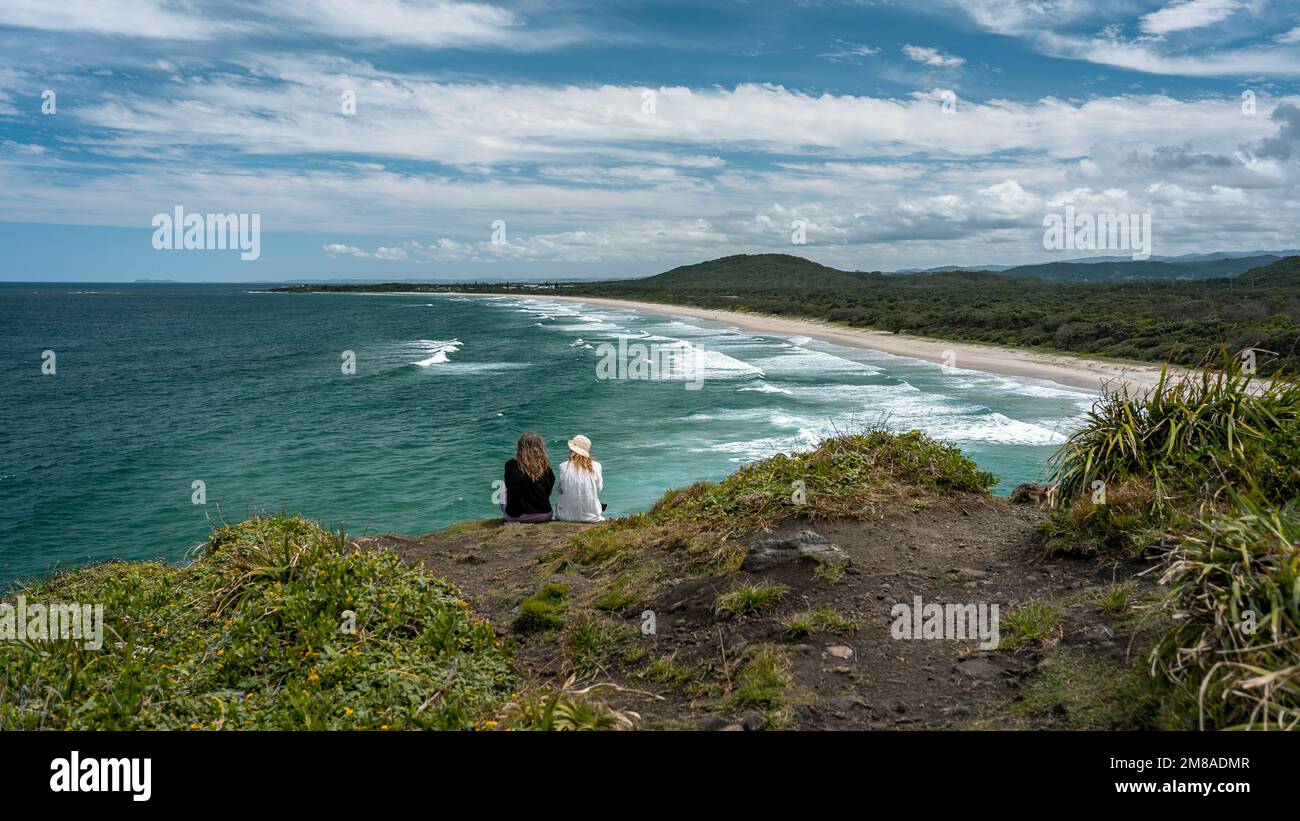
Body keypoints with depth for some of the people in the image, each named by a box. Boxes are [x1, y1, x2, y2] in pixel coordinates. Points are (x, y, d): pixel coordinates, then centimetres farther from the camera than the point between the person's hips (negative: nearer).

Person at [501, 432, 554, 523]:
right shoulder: (546, 467, -11)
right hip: (544, 515, 2)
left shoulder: (511, 465, -15)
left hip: (516, 516, -2)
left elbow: (508, 486, 2)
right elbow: (549, 492, 2)